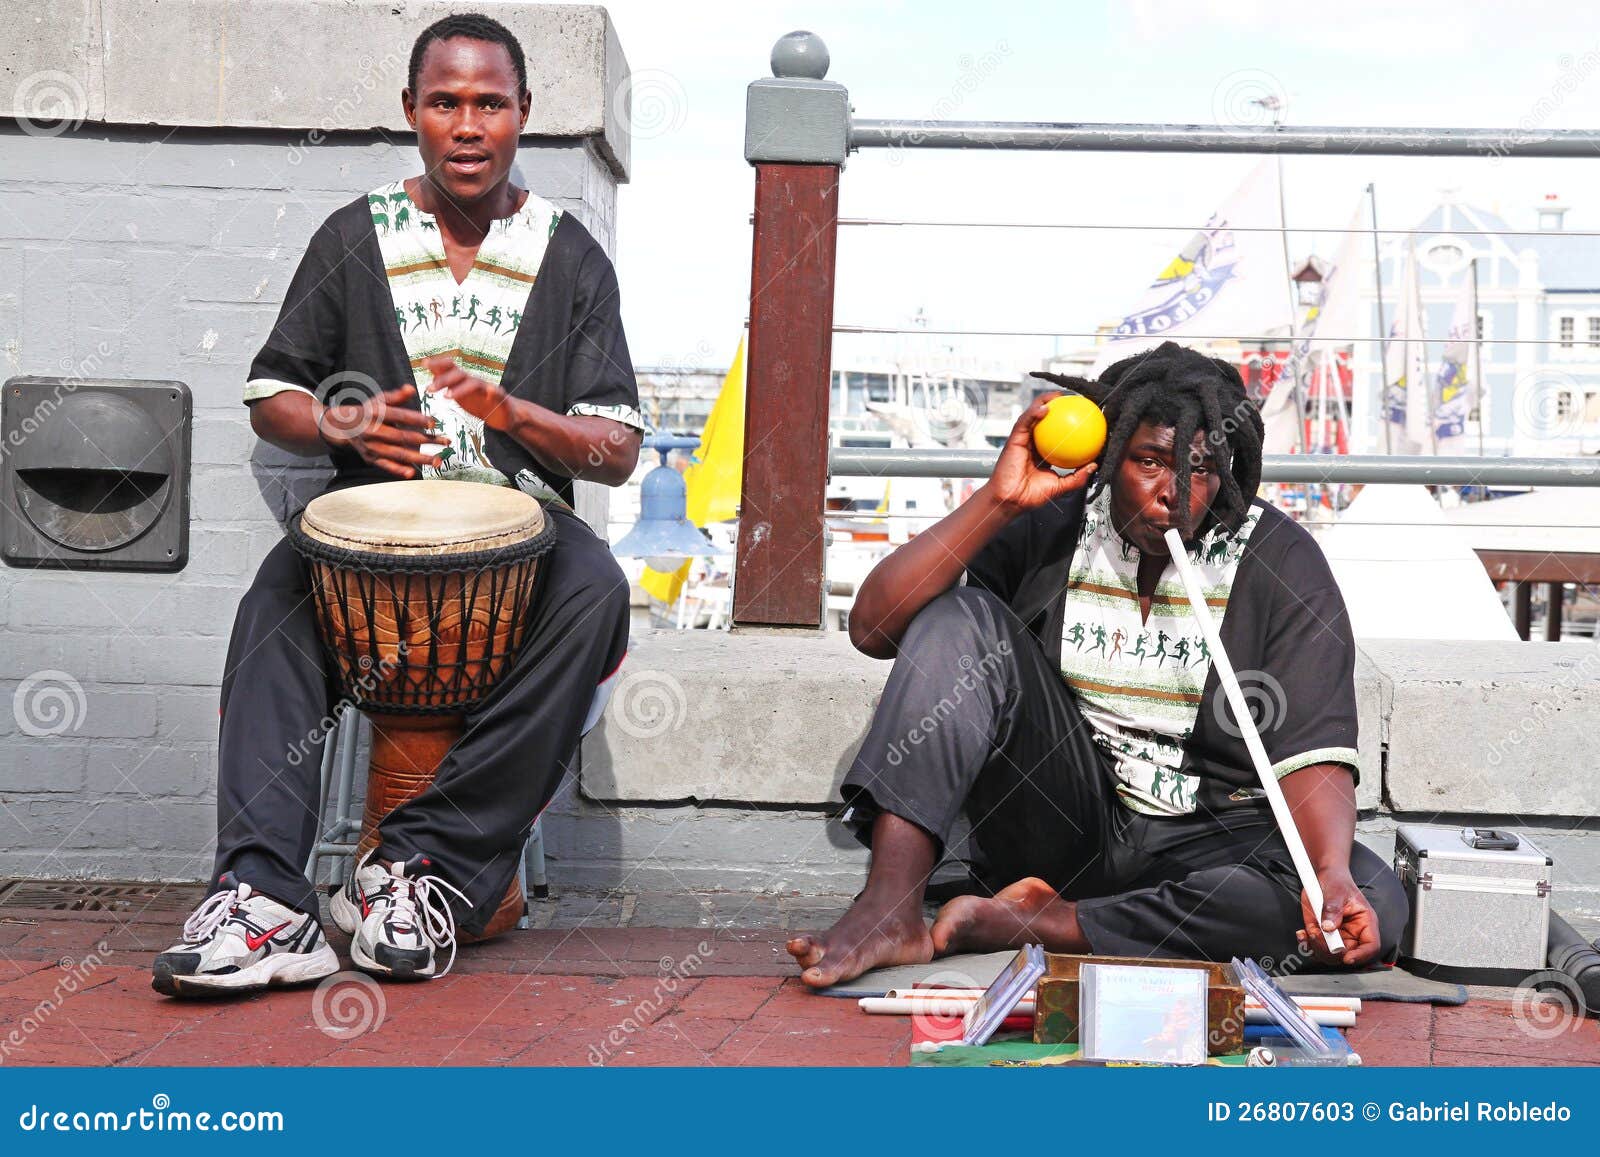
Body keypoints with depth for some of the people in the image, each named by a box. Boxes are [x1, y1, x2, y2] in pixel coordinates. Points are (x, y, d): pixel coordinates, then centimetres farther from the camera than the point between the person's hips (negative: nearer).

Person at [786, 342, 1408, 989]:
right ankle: (891, 909, -31)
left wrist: (1333, 872, -33)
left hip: (1208, 837, 0)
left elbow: (1312, 753, -13)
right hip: (1059, 830, 1)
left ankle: (1028, 926, -30)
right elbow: (874, 626, -11)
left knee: (1375, 906, -30)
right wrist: (999, 499, -19)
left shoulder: (1281, 563, -5)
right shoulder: (1048, 527, -2)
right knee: (960, 615, -17)